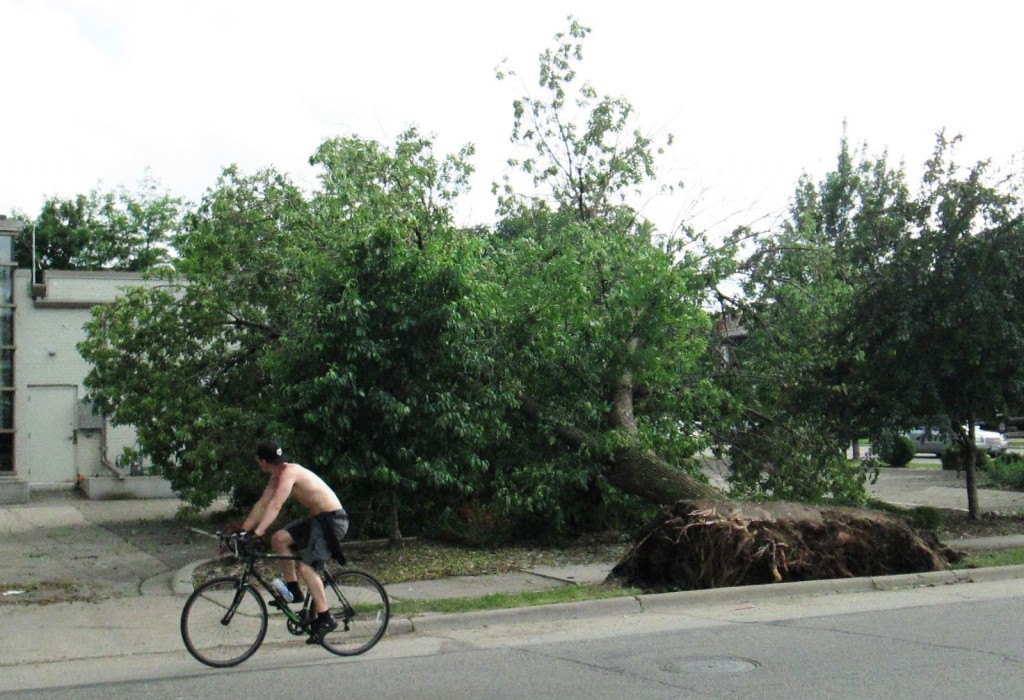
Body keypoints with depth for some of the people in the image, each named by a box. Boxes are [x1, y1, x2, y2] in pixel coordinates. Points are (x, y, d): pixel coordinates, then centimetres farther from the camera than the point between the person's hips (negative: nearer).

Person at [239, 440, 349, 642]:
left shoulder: (289, 472, -19)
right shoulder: (278, 476, 10)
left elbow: (275, 506, -29)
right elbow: (262, 504, 13)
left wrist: (257, 532, -35)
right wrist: (242, 530, 10)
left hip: (333, 519, -10)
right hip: (317, 518, 10)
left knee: (306, 567, -17)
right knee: (278, 539, 2)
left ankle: (325, 618, -9)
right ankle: (294, 591, 9)